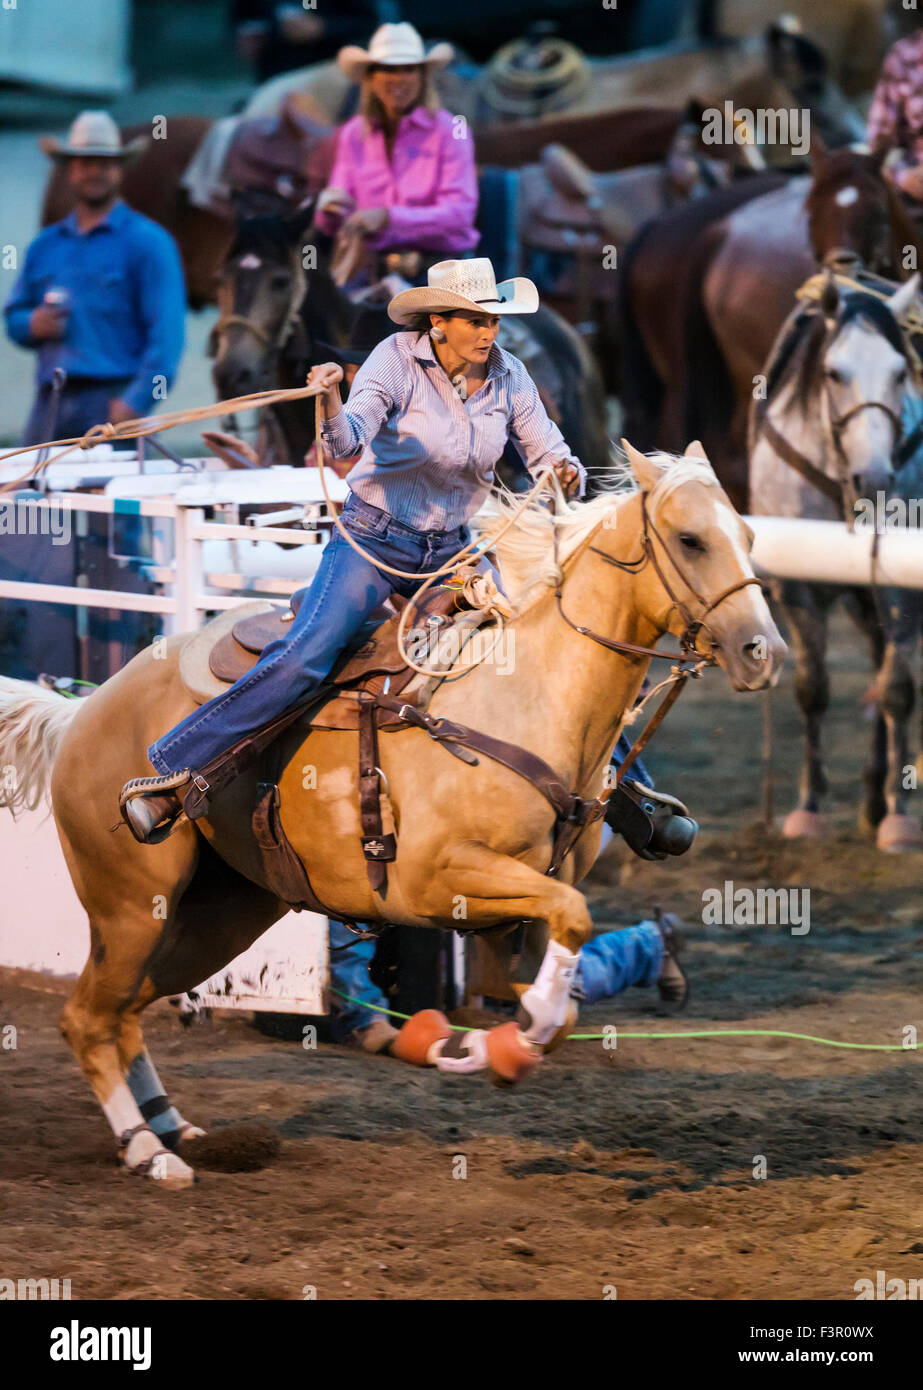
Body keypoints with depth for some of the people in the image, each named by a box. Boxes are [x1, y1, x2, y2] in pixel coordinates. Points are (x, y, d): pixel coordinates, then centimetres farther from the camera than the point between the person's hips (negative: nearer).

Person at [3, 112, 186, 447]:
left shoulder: (148, 242, 3)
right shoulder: (44, 246, 21)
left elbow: (167, 332, -6)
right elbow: (13, 316, 26)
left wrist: (136, 403, -15)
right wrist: (32, 325, 0)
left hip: (114, 403, -5)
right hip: (50, 404, 5)